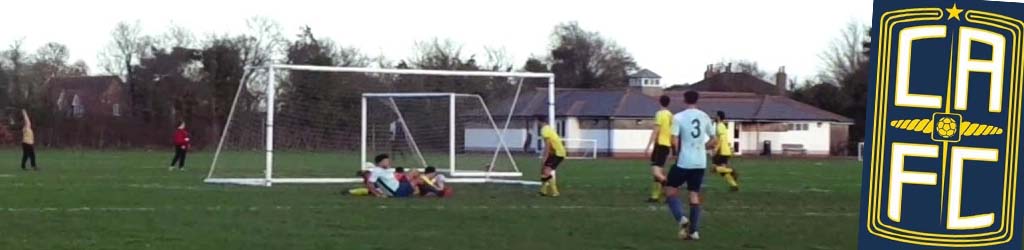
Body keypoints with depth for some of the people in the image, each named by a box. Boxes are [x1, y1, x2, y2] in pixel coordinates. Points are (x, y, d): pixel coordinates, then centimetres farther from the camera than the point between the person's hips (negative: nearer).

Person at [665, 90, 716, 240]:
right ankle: (693, 231, 8)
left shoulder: (678, 117, -9)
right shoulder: (704, 117, 5)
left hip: (684, 162, -4)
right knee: (695, 194, 11)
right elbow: (713, 141, 11)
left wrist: (680, 149, 7)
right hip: (700, 163, 4)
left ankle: (681, 219, -11)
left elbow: (674, 142, -13)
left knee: (670, 190, 10)